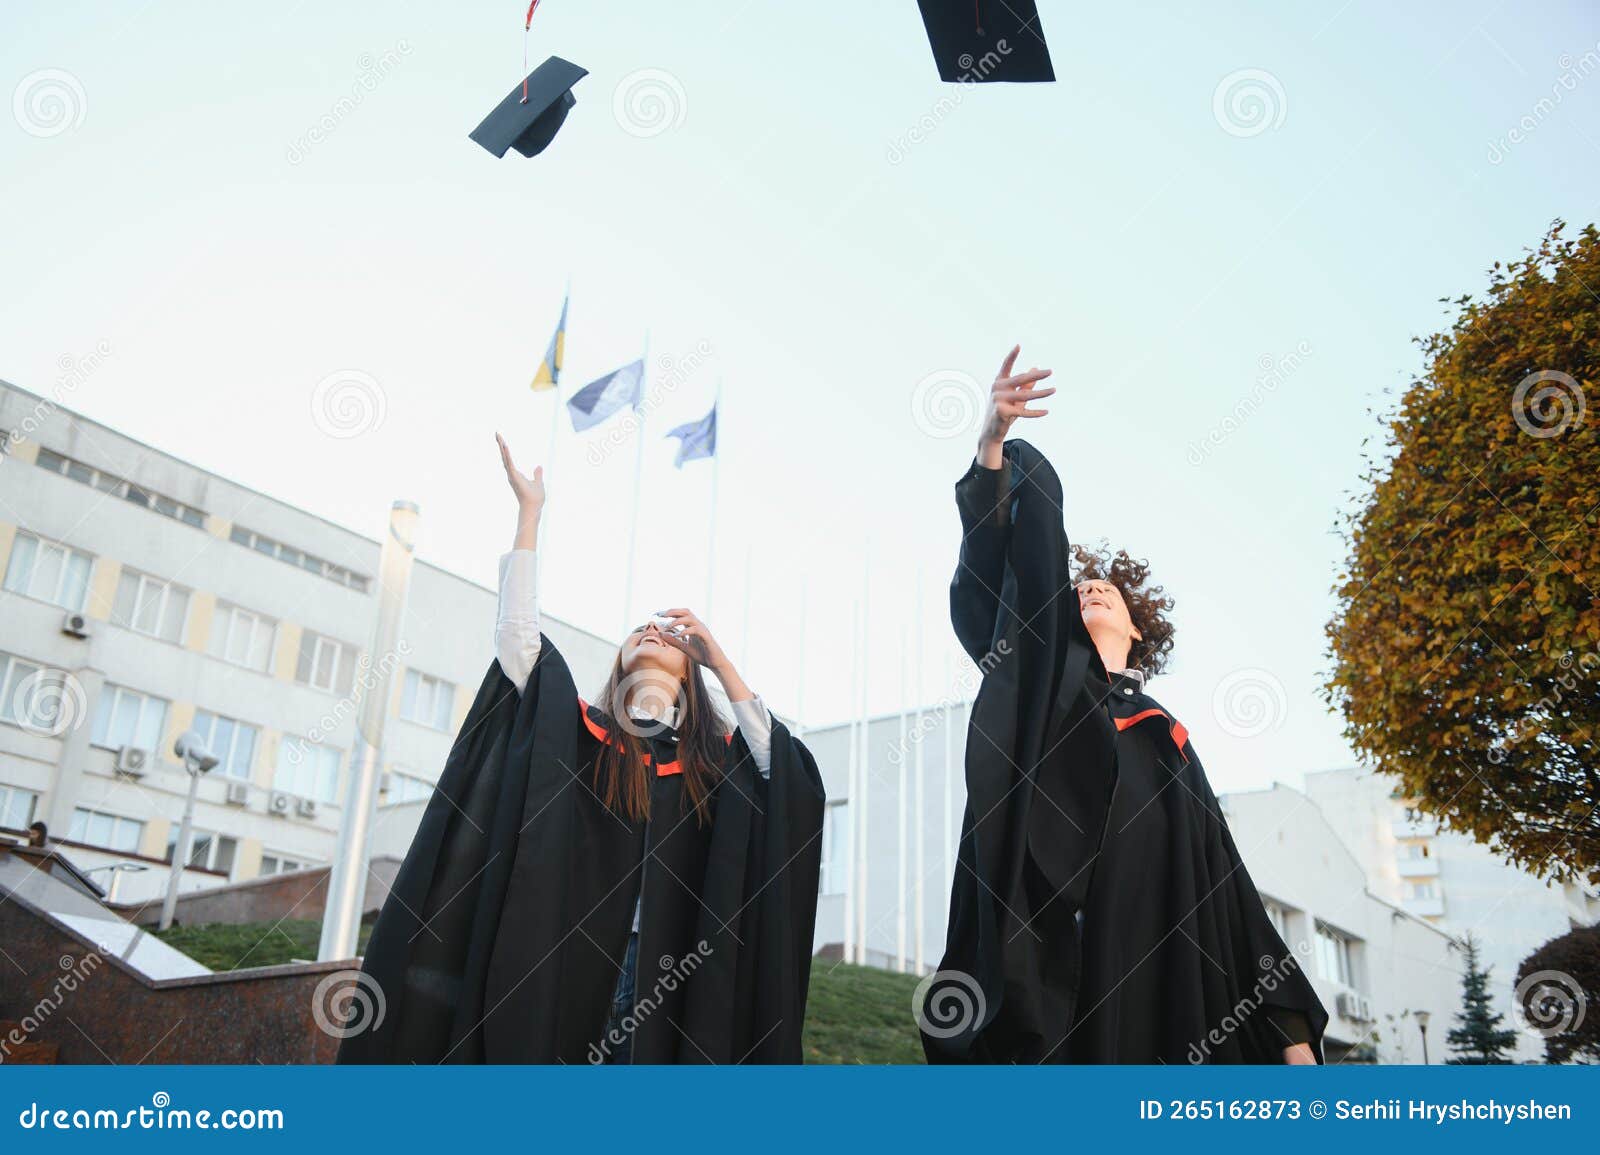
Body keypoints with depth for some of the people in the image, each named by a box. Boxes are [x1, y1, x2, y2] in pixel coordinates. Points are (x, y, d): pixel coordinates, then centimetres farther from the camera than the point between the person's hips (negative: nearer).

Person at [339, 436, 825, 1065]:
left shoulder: (716, 761, 13)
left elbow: (789, 775, -5)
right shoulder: (578, 729, 11)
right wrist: (530, 510, 2)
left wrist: (719, 659, 1)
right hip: (557, 960, 0)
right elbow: (517, 629, 2)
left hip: (664, 980, 1)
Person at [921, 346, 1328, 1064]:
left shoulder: (1167, 735, 24)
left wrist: (1291, 1025, 9)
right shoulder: (1043, 673, 16)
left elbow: (1221, 883, 18)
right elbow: (996, 565, -2)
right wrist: (991, 444, -19)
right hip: (1052, 964, -3)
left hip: (1160, 976, 4)